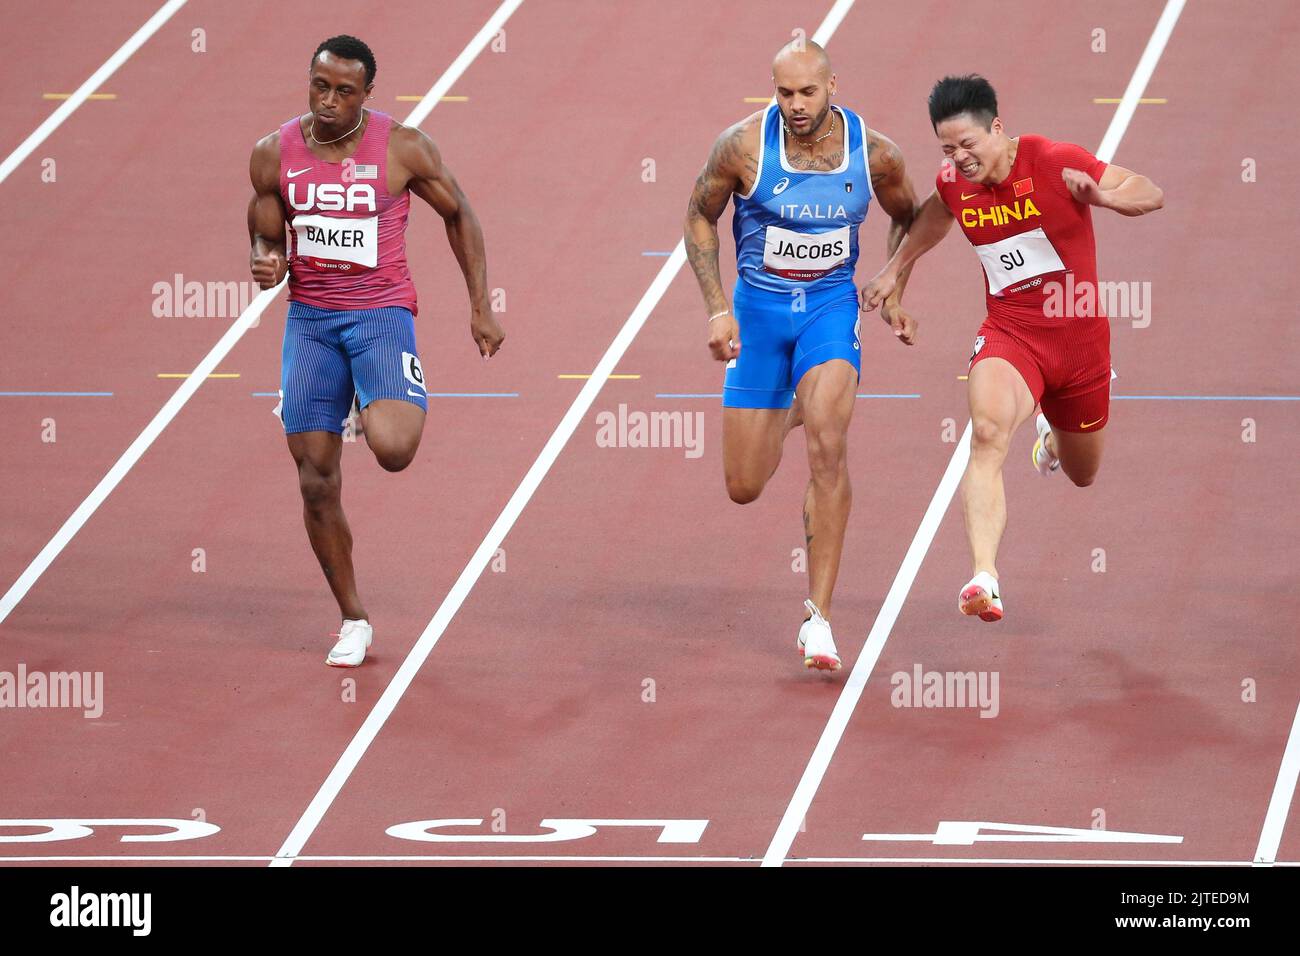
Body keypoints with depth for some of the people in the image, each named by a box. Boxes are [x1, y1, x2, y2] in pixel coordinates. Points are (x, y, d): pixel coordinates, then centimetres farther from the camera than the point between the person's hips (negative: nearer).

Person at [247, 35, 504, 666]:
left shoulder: (403, 149, -9)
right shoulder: (274, 155, -1)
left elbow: (458, 215, 5)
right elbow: (266, 241, 12)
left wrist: (481, 307, 3)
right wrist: (266, 265, -13)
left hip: (381, 312, -3)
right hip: (309, 319, 3)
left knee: (392, 449, -27)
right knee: (317, 482, 1)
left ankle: (400, 409, 12)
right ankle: (353, 622, 16)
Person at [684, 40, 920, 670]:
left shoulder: (874, 155, -11)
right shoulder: (745, 145, -15)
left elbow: (908, 218, 11)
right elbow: (700, 216, 1)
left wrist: (894, 293, -1)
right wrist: (716, 308, -7)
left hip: (831, 304, -1)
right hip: (758, 306, 1)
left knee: (828, 450, -23)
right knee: (744, 488, 4)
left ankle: (818, 618, -17)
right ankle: (785, 413, 44)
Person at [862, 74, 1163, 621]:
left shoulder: (1056, 164, -16)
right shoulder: (954, 182, -3)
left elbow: (1152, 195, -12)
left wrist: (1101, 195, -32)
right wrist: (896, 268, 30)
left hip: (1079, 338, -1)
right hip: (1009, 333, 1)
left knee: (1082, 474, 20)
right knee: (988, 432, -33)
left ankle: (1055, 432, 60)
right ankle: (984, 579, -46)